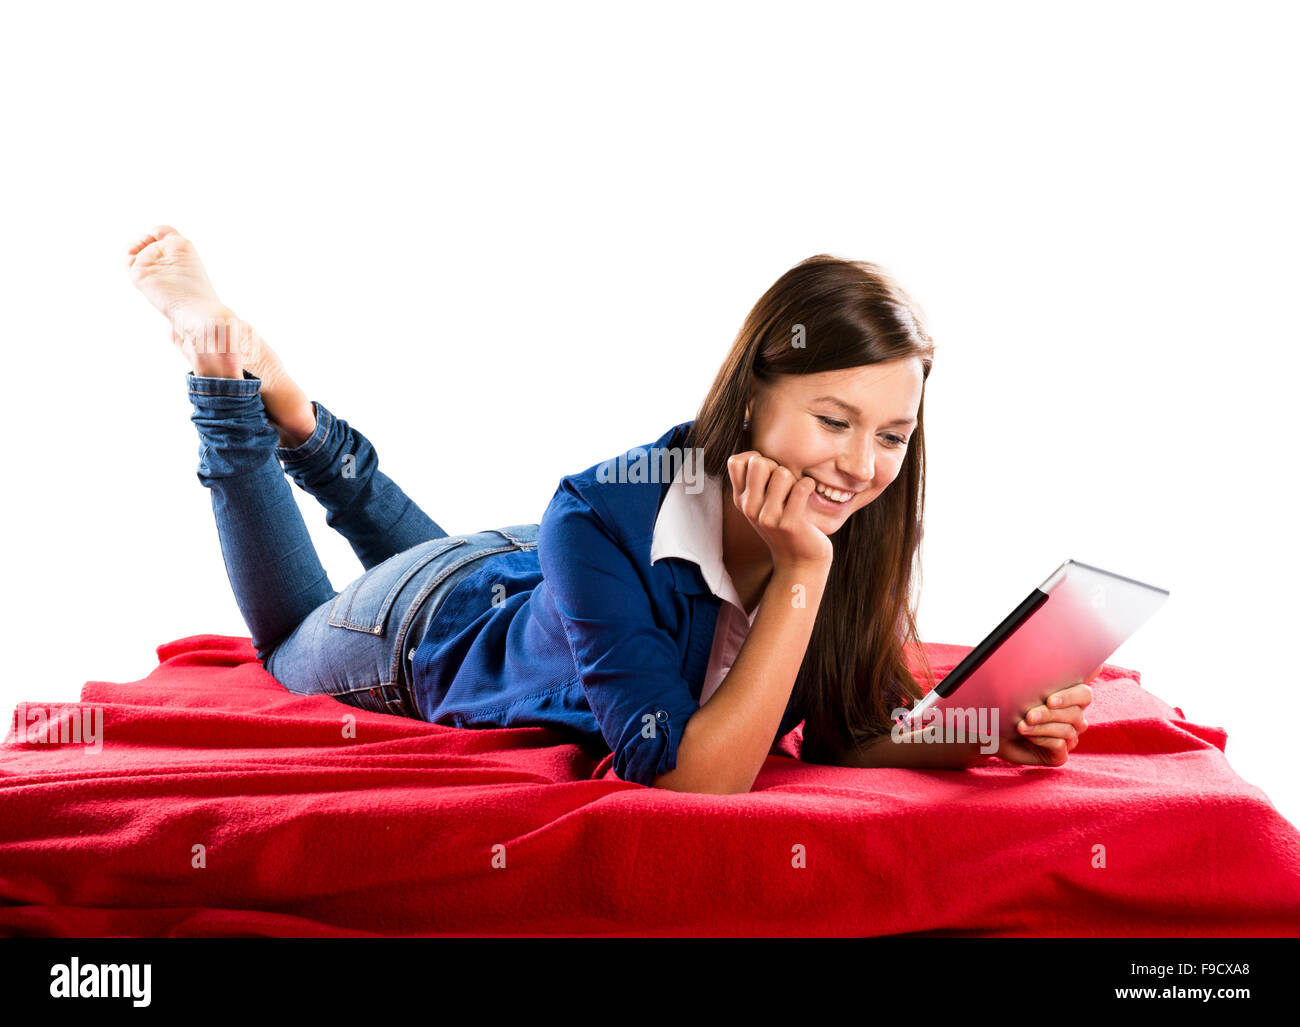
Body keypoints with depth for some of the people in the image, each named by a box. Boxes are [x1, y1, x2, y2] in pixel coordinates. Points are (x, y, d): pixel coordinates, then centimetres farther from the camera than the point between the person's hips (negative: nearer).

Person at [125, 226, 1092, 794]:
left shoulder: (857, 529, -30)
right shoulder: (602, 520, -45)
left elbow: (848, 739, -20)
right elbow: (690, 777, -46)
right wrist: (802, 573, -51)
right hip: (426, 626, -4)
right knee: (293, 642, 30)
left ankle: (303, 425, 40)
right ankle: (233, 363, 30)